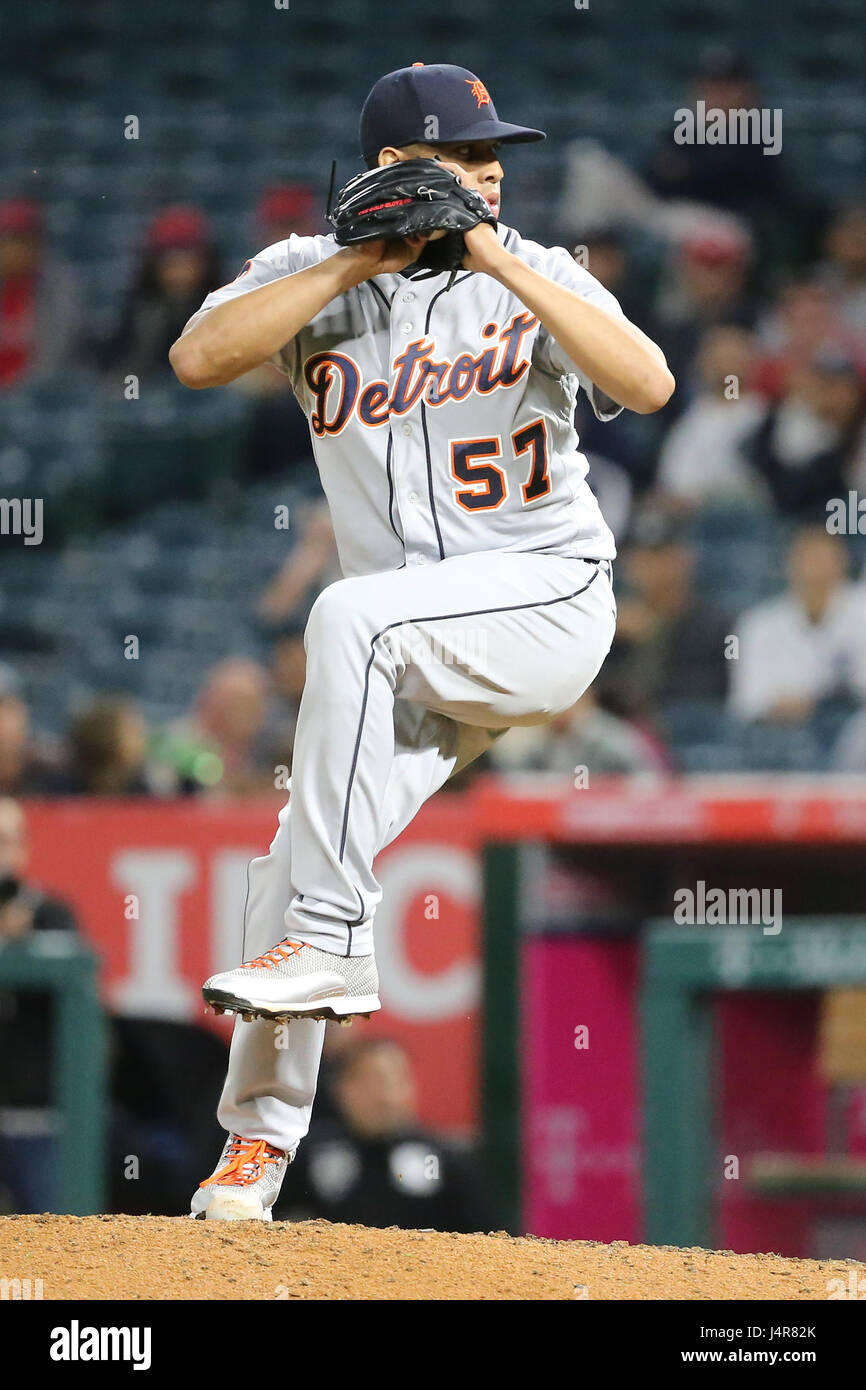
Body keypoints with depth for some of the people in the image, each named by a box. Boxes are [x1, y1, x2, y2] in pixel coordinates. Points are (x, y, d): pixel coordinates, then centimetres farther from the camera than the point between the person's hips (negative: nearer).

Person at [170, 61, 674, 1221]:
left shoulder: (534, 275, -2)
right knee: (295, 858, -5)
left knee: (355, 615, -32)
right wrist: (360, 263, -18)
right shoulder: (315, 276, 3)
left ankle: (329, 944, -31)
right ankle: (258, 1141, 12)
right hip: (418, 653, 4)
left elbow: (649, 386, -18)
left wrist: (506, 268, -21)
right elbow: (199, 356, -16)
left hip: (548, 596, -4)